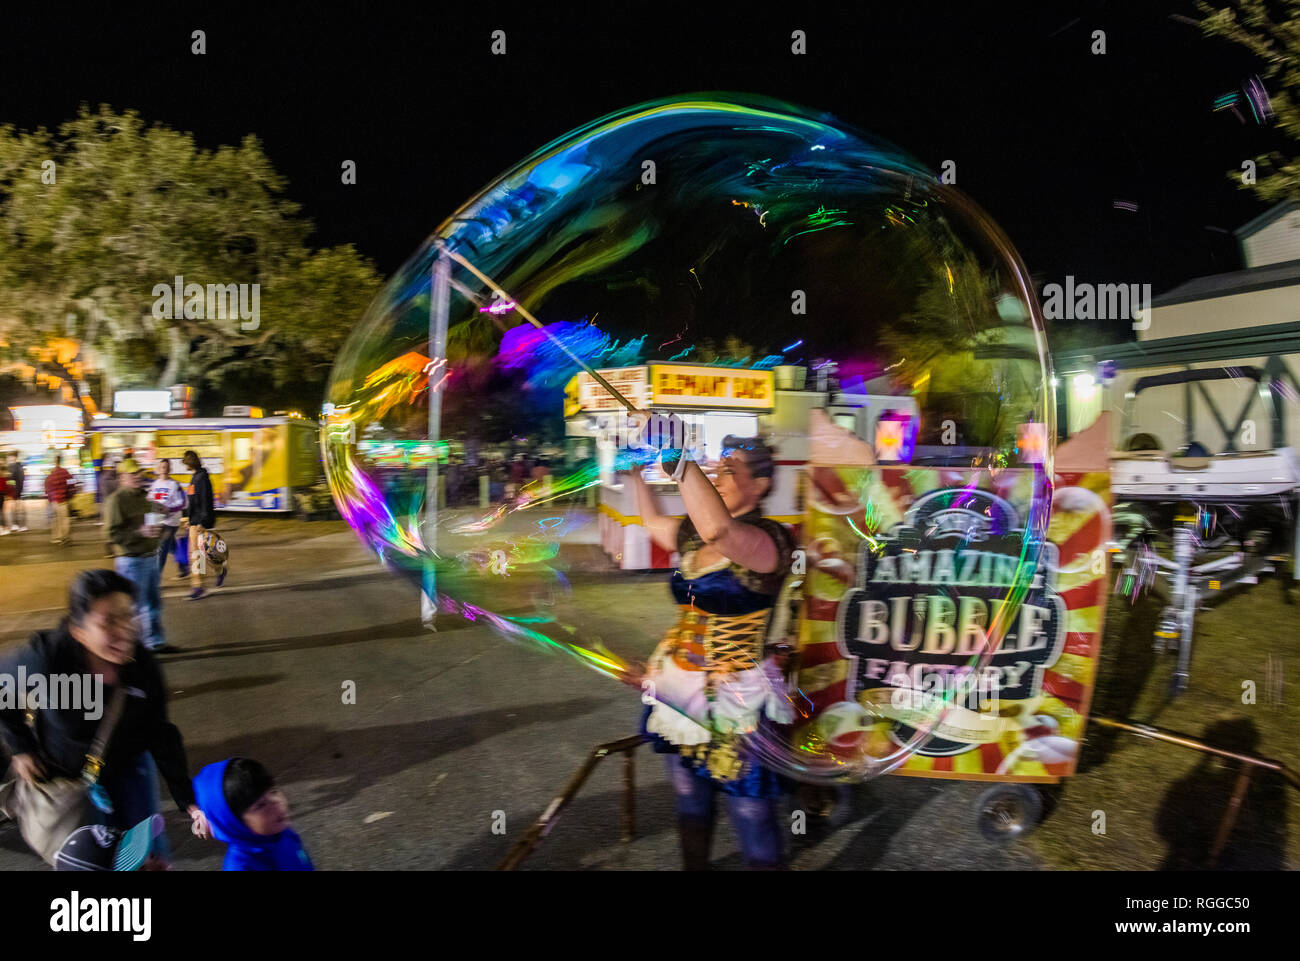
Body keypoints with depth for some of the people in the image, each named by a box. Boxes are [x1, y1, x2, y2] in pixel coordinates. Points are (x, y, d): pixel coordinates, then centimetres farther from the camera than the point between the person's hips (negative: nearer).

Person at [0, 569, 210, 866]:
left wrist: (188, 802, -18)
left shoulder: (142, 664, -24)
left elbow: (161, 735, -15)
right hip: (64, 773, -1)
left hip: (128, 765, 1)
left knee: (149, 851, 7)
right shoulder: (45, 659, -33)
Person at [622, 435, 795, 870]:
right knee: (691, 802, 22)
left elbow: (719, 530, -40)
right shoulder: (693, 534, 5)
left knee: (752, 816, 3)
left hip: (735, 703, -7)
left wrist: (676, 457, -37)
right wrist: (638, 470, 17)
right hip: (682, 692, 7)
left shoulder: (770, 541, -17)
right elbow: (653, 522, 28)